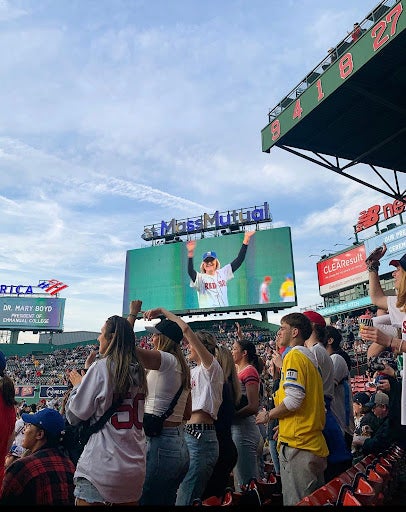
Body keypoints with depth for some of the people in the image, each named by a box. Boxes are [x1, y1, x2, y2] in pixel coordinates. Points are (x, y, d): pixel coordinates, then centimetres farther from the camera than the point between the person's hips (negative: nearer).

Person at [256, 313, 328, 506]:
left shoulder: (294, 356, -11)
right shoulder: (310, 358, 17)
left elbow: (293, 400, -20)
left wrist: (268, 415, -5)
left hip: (297, 442, -10)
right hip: (315, 443, 10)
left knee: (296, 500, -3)